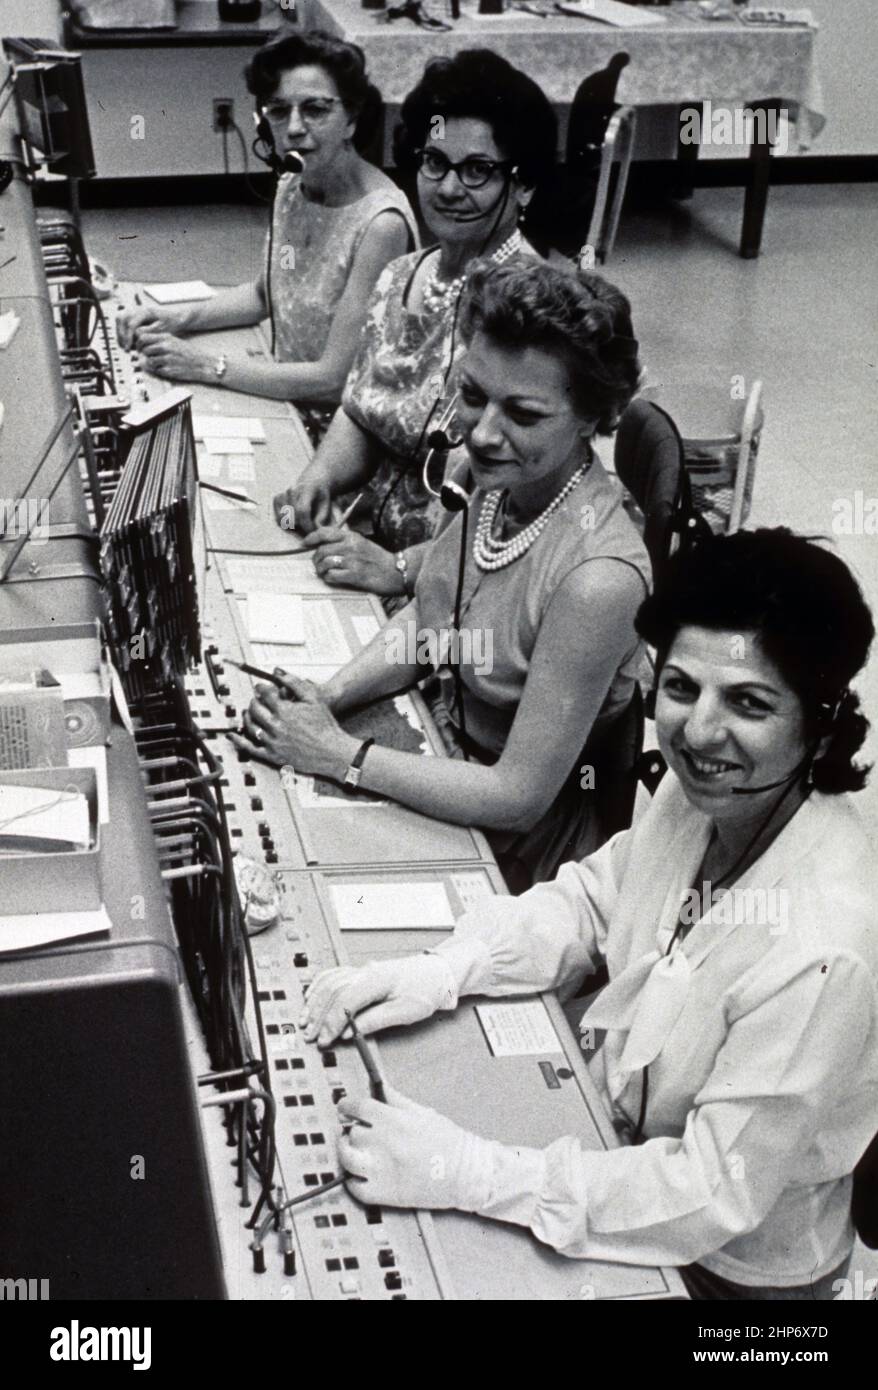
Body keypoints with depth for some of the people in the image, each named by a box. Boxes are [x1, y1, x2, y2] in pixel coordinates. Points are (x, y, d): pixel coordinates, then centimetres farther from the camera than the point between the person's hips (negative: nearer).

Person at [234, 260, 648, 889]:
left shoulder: (599, 576, -33)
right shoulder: (500, 478, -10)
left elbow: (517, 798, -26)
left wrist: (337, 755, -22)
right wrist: (327, 698, -9)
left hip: (518, 850, -6)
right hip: (450, 757, 6)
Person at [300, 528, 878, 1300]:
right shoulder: (708, 794, -15)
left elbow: (719, 1194, -28)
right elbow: (592, 901, 2)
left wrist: (465, 1172, -32)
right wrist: (439, 972, -13)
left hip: (723, 1268, -5)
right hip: (629, 1133, 5)